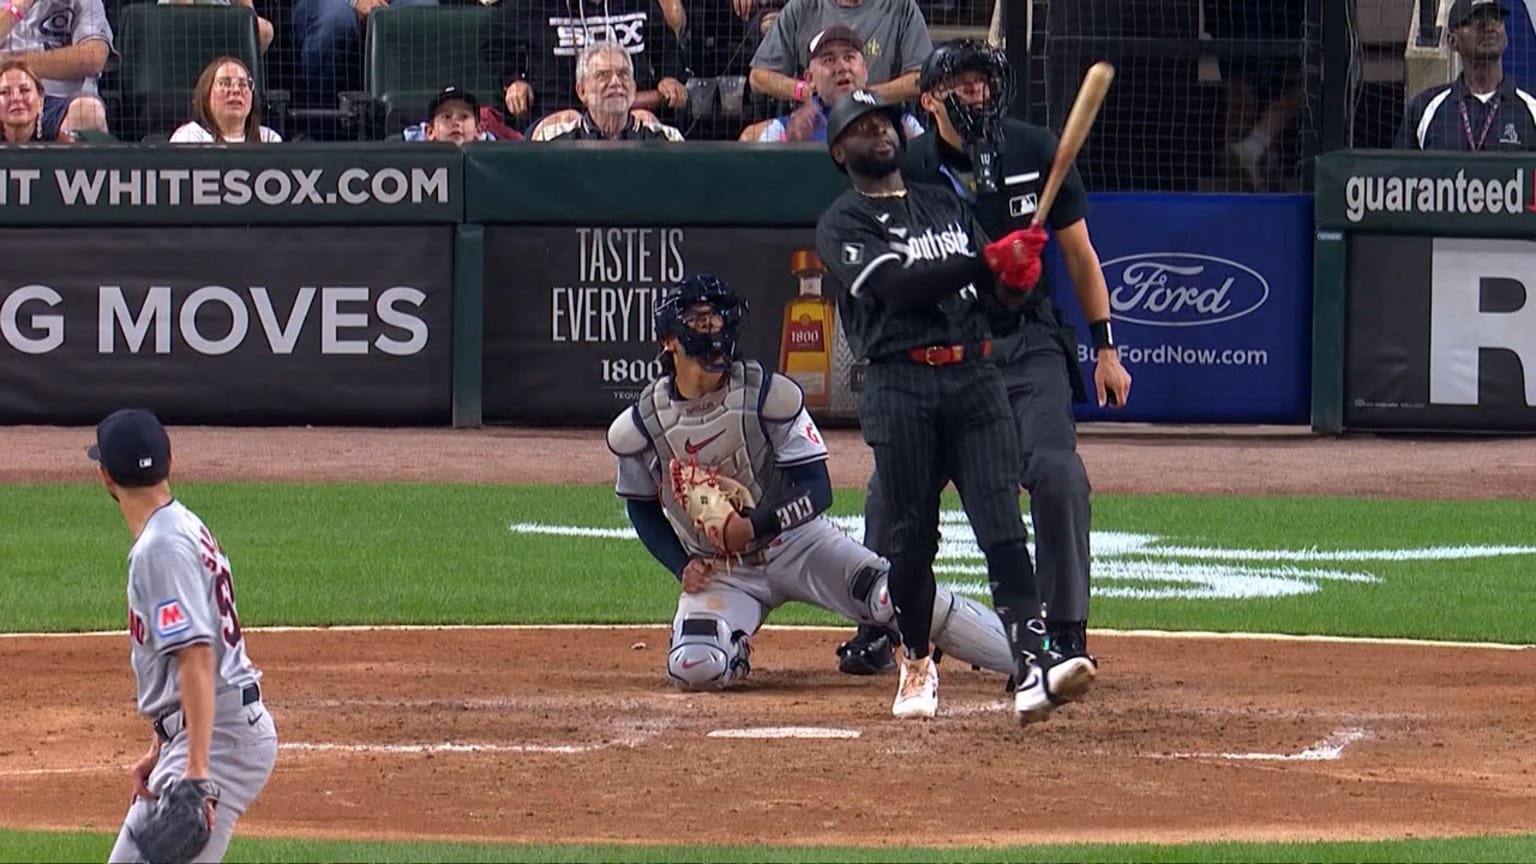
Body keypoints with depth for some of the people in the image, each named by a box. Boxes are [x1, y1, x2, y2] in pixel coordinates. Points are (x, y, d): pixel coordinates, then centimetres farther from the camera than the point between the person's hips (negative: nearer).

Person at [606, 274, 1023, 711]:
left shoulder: (767, 394, -15)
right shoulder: (641, 425, -9)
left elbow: (817, 490, -15)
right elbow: (642, 507, 9)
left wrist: (755, 525, -30)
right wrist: (682, 565, -6)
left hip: (796, 543, -1)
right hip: (718, 572, 1)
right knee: (693, 669, -25)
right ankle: (734, 650, 12)